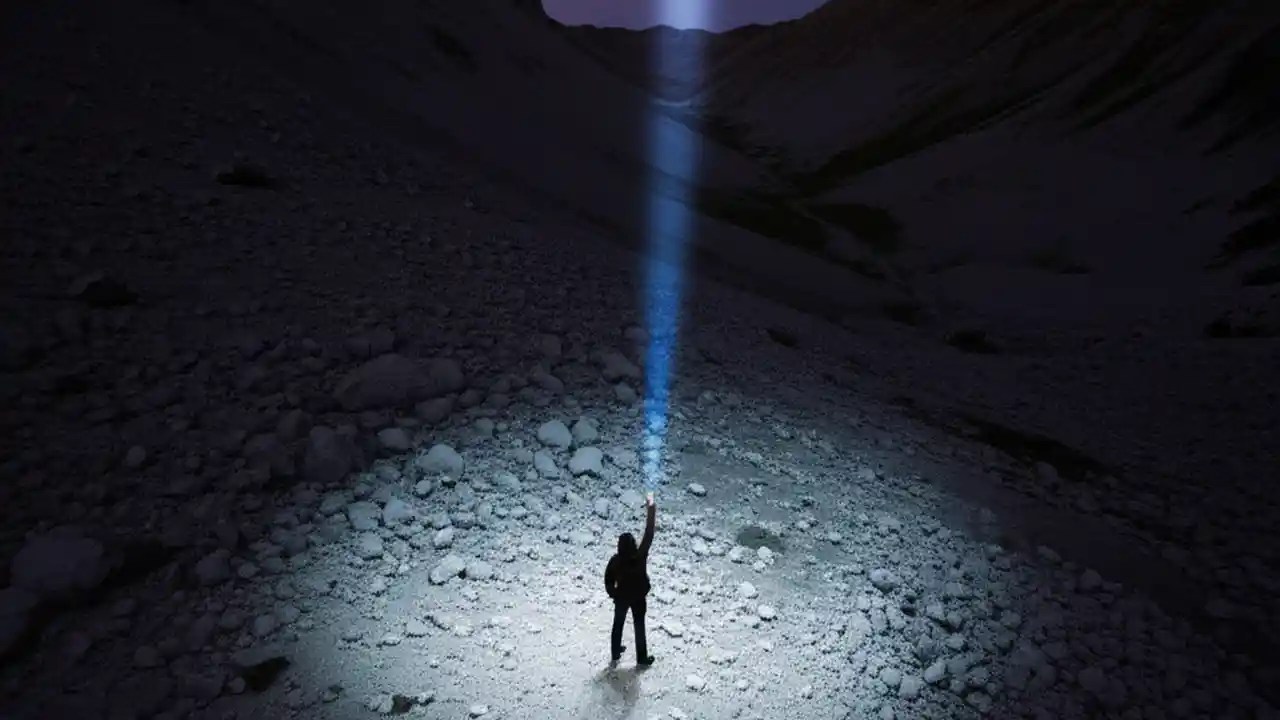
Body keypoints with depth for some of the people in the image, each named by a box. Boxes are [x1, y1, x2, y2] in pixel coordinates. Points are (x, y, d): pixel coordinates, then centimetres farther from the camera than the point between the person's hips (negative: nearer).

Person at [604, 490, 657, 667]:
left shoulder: (615, 560, -26)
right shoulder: (640, 556, -32)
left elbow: (608, 580, -12)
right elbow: (648, 535, -31)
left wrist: (613, 594, 9)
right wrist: (650, 508, -30)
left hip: (621, 597, 2)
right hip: (638, 598, -1)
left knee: (618, 624, 24)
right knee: (639, 627, 18)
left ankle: (615, 654, 44)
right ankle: (642, 659, 35)